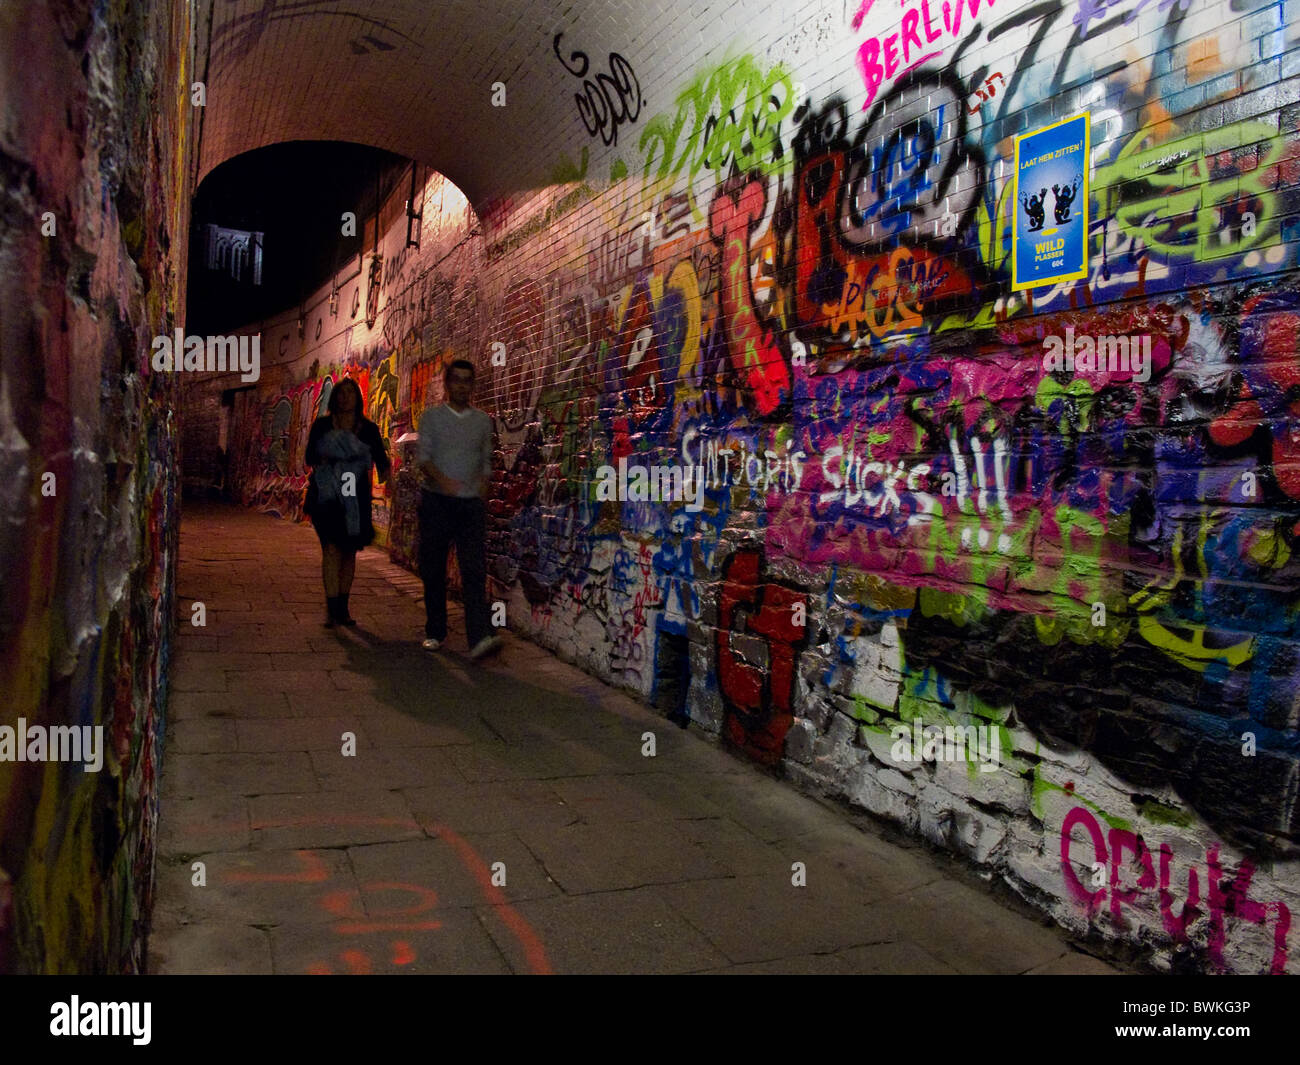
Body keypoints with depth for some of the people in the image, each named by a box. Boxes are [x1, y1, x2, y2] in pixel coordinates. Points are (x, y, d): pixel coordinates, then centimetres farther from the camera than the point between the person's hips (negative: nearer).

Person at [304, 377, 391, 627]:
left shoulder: (368, 429, 6)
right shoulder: (322, 425, 4)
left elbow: (380, 458, 3)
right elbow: (309, 457, 4)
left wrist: (385, 469, -19)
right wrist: (319, 461, -18)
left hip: (356, 498, 2)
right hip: (327, 496, -2)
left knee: (350, 551, 8)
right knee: (332, 548, -10)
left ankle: (343, 608, 20)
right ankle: (331, 609, -9)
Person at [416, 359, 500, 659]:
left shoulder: (483, 421, 12)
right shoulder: (432, 416, 6)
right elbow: (423, 454, -4)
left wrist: (483, 485, -4)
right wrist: (442, 480, -22)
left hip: (471, 503, 1)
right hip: (436, 501, 0)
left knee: (474, 571, -12)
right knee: (433, 570, 5)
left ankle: (479, 637, -20)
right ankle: (435, 632, 19)